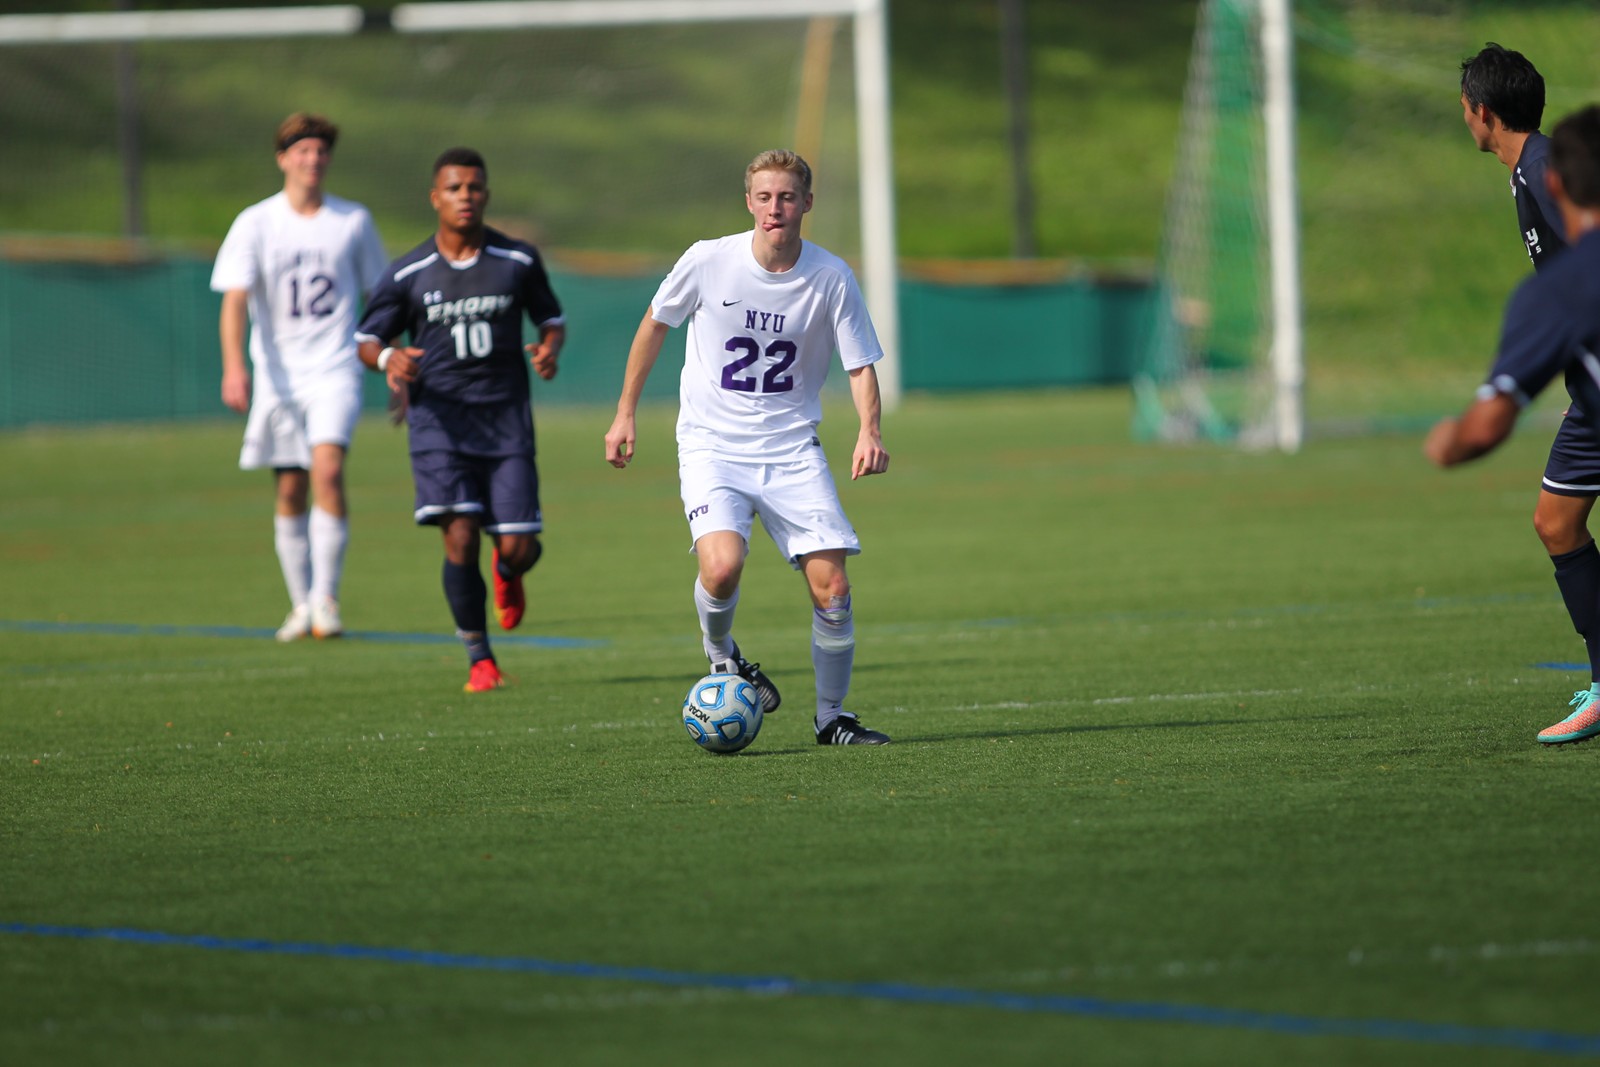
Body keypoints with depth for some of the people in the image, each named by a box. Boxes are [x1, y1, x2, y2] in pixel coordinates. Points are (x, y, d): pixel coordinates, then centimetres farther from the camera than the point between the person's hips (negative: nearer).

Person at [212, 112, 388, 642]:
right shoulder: (255, 224, 0)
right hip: (277, 375, 1)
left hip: (335, 369, -1)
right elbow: (235, 299, -8)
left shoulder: (353, 221, 6)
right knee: (291, 492, 3)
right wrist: (233, 366, -22)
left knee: (328, 470, -20)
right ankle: (302, 604, 16)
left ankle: (325, 597, -14)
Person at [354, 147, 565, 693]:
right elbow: (367, 339, 6)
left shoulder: (518, 260, 3)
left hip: (506, 418, 1)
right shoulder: (408, 273, 0)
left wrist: (550, 348, -8)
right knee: (460, 537, -15)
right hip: (440, 418, -1)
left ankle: (507, 571, 37)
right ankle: (479, 659, 0)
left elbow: (552, 318, 16)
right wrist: (388, 358, -17)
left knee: (519, 546, -4)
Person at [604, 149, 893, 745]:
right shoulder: (708, 261, -8)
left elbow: (861, 364, 0)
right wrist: (625, 414, 10)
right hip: (711, 445, -2)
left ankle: (831, 717, 13)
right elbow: (655, 325, 8)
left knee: (831, 587, -8)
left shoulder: (831, 278, -6)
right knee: (722, 566, -26)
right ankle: (720, 653, 7)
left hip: (791, 449, 2)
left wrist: (869, 433, -18)